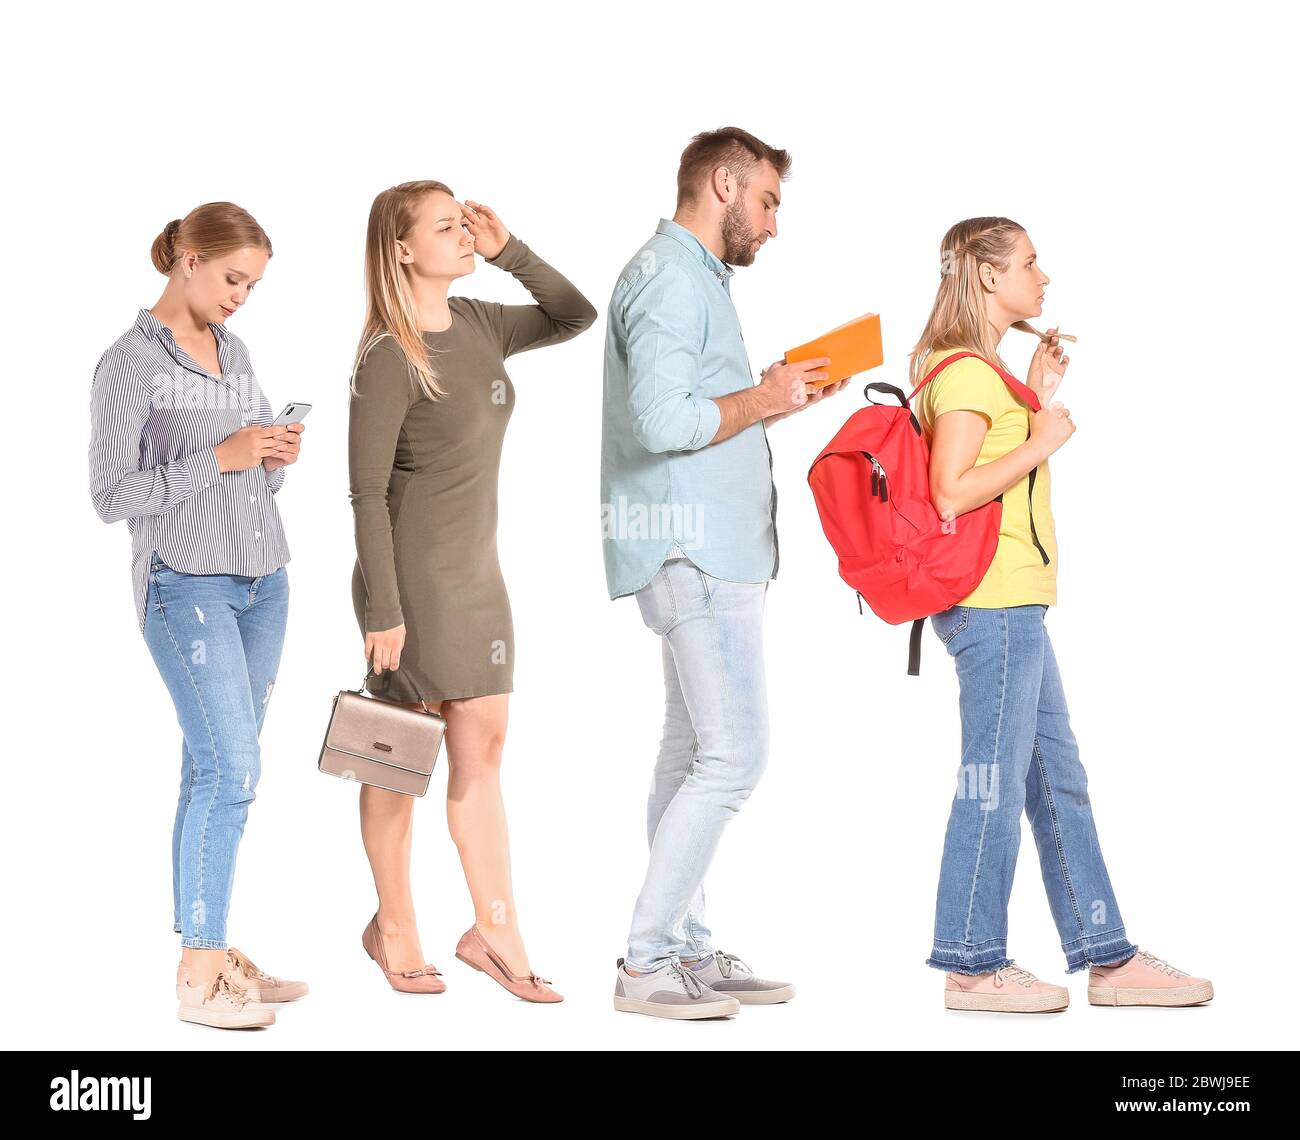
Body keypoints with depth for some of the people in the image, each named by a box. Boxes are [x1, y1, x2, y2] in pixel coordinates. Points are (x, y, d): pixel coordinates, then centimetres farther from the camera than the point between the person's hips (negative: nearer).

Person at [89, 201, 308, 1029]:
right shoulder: (130, 363, -7)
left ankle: (215, 951, 12)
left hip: (263, 581, 6)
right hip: (188, 584, -6)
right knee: (232, 768, -11)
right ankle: (199, 976, -4)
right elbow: (113, 494, -11)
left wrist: (279, 460, -2)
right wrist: (221, 458, -16)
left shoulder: (235, 350, 14)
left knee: (218, 772, 7)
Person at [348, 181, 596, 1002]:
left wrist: (508, 251, 1)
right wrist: (383, 610, -18)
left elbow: (577, 317, 15)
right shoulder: (389, 358, -16)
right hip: (413, 574, -7)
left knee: (482, 748, 9)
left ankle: (496, 931, 16)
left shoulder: (480, 326, 4)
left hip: (477, 571, 7)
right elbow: (367, 492, -17)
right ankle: (394, 928, 21)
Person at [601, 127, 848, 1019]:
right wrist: (760, 402, -11)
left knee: (694, 758, 12)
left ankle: (687, 952, 18)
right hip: (696, 553, -11)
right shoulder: (671, 277, -12)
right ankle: (647, 962, -8)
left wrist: (775, 398, 11)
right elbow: (664, 419, -23)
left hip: (712, 552, 11)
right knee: (733, 757, -12)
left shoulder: (694, 277, 21)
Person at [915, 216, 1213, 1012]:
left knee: (1059, 782, 12)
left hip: (1011, 606, 11)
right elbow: (953, 494, -21)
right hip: (994, 604, -11)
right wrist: (1042, 440, -14)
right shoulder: (967, 372, -13)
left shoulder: (984, 370, 19)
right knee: (995, 784, -4)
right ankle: (974, 966, 5)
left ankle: (1107, 956, 18)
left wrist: (1040, 400, 16)